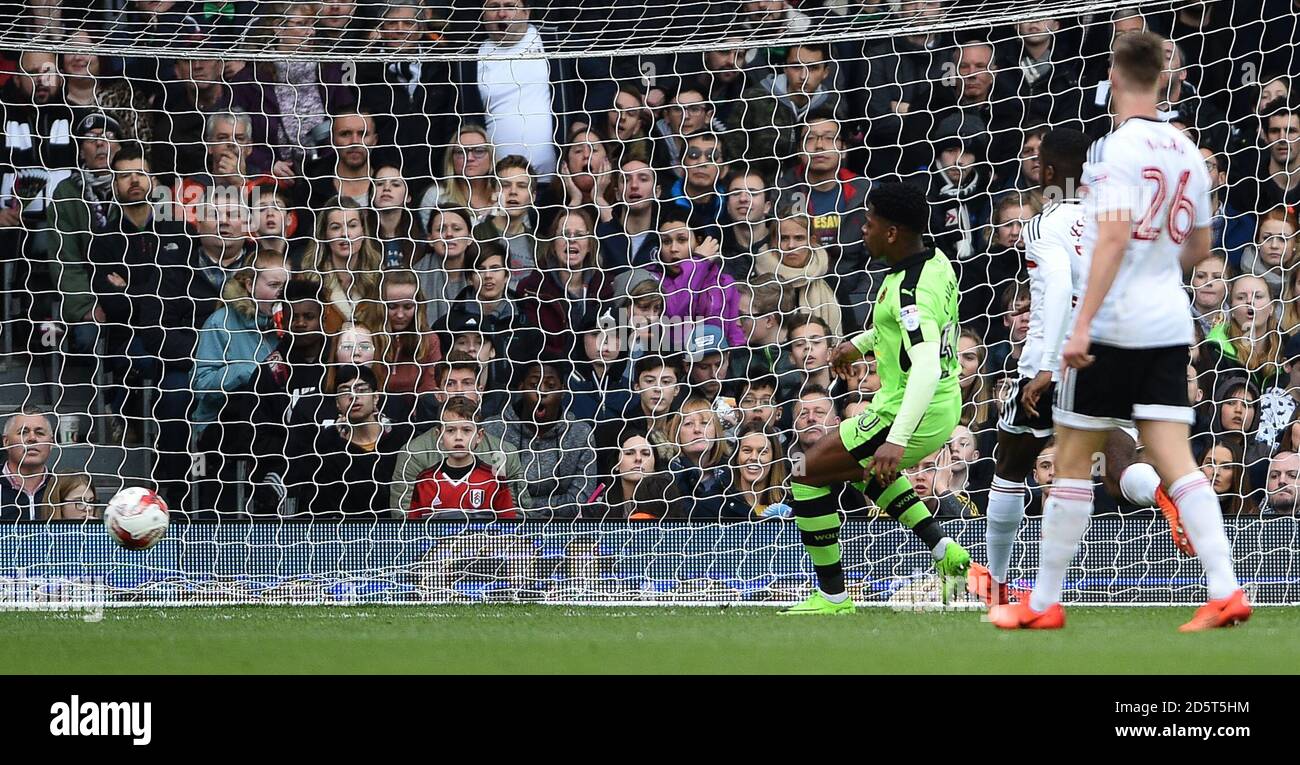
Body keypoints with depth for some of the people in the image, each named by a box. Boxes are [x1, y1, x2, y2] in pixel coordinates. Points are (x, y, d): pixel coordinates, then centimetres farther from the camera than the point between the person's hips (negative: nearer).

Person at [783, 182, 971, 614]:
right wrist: (861, 343, 33)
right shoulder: (936, 263, 3)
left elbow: (926, 367, -37)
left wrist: (897, 440, -43)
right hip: (945, 408, 10)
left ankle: (832, 596, 6)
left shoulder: (911, 291, -27)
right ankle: (945, 551, 22)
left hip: (907, 413, -10)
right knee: (865, 468, 35)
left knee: (809, 476, 1)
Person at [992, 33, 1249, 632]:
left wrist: (1082, 324, -25)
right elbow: (1199, 246, 19)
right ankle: (1225, 591, -11)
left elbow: (1114, 234, -22)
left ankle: (1043, 604, 11)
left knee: (1072, 459, 4)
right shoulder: (1185, 151, 10)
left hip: (1113, 325, -6)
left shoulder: (1118, 147, -12)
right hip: (1170, 325, 6)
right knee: (1175, 463, 2)